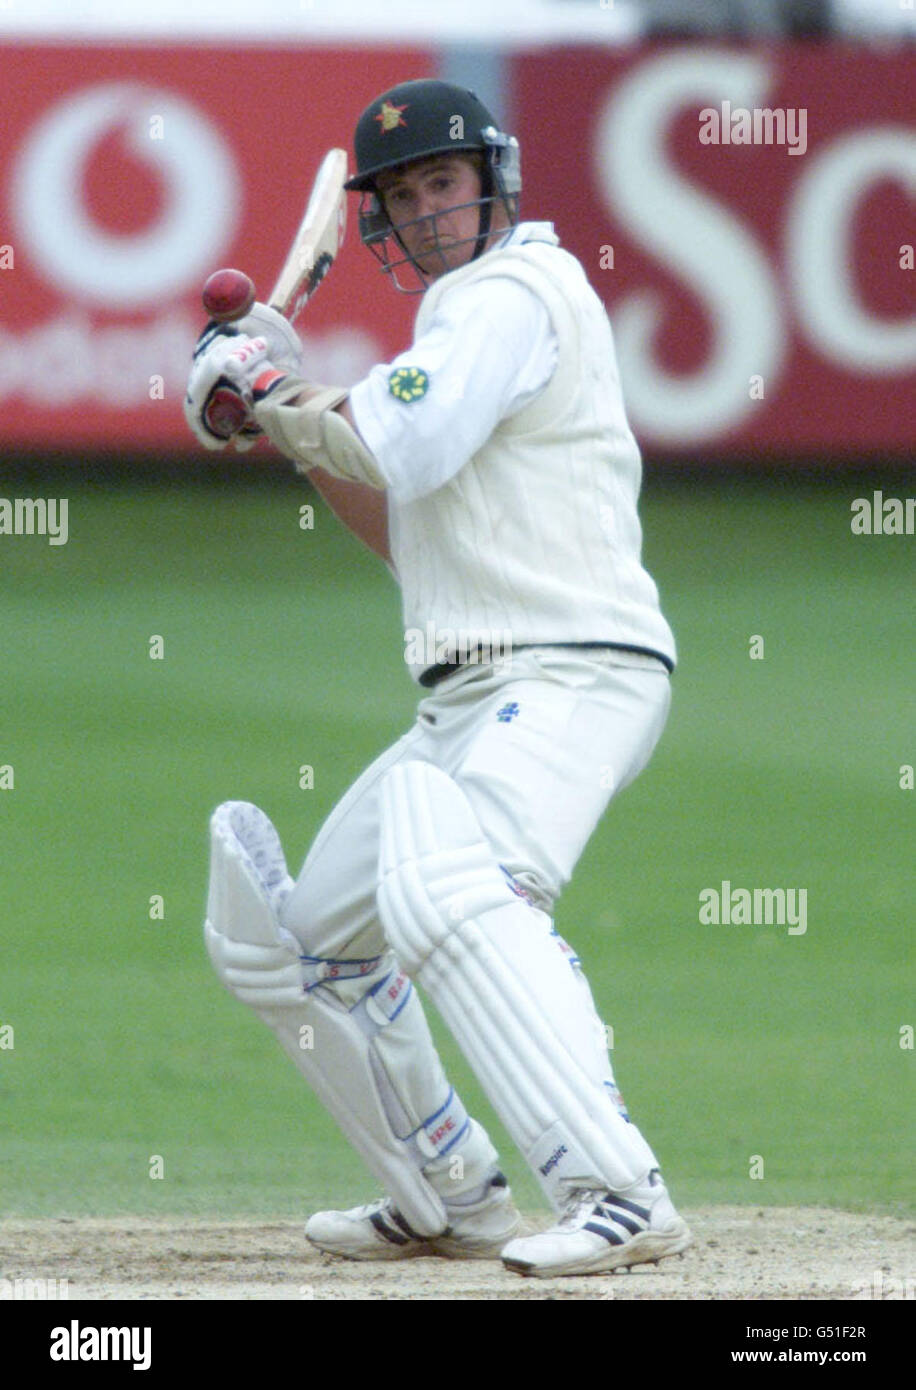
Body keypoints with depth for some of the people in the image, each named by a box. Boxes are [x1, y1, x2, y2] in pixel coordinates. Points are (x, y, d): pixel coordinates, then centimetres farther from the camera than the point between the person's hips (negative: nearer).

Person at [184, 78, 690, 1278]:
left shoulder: (512, 294, -8)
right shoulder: (469, 321, 24)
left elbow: (396, 452, -21)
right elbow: (409, 533, 28)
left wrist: (262, 389, -5)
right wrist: (288, 415, 17)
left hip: (569, 674, -11)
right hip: (469, 709, 11)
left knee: (449, 886, -37)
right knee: (297, 936, 19)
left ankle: (620, 1197, -45)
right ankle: (450, 1203, 29)